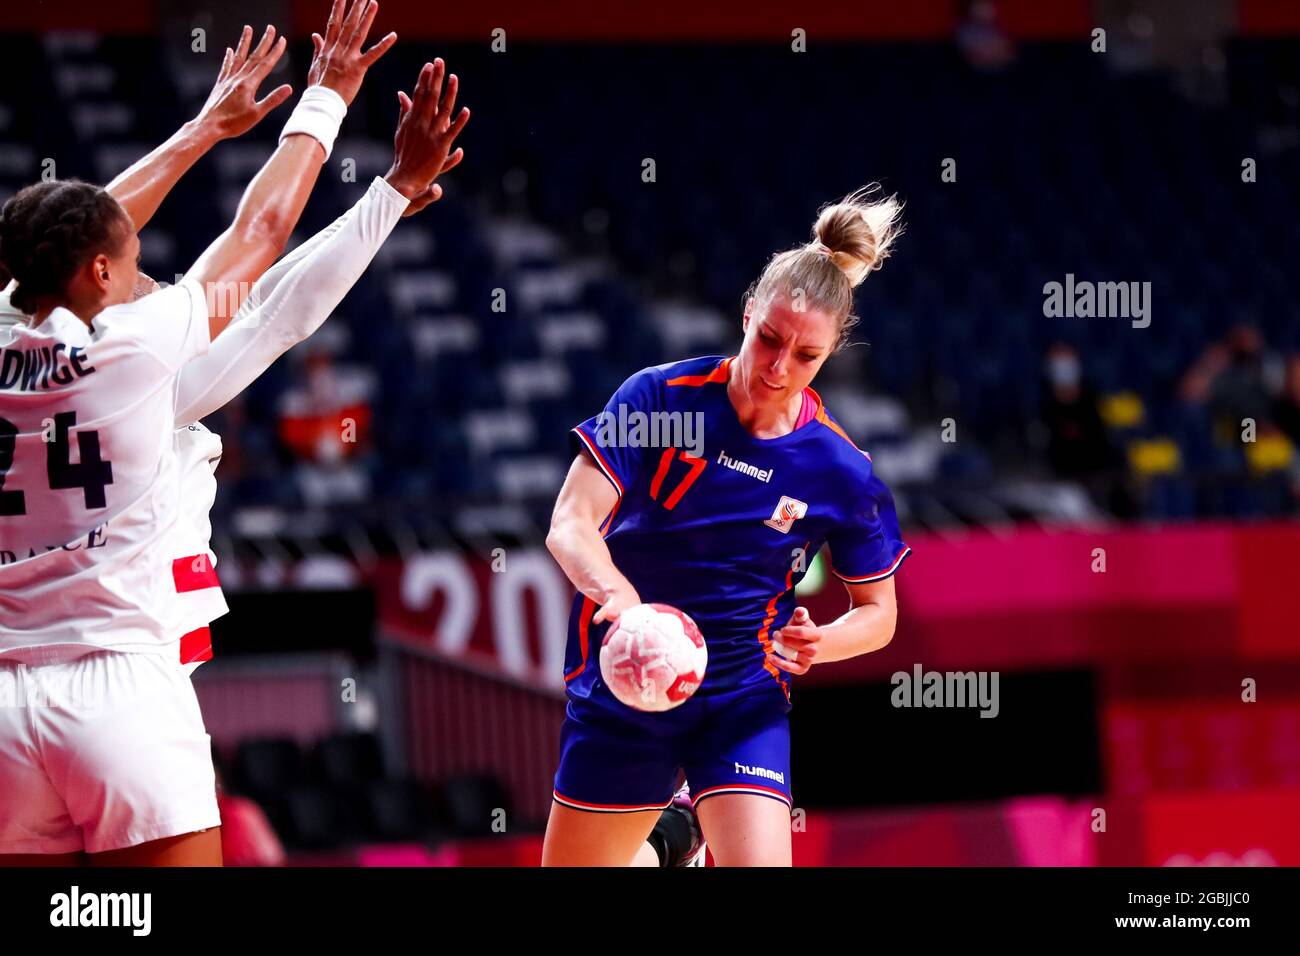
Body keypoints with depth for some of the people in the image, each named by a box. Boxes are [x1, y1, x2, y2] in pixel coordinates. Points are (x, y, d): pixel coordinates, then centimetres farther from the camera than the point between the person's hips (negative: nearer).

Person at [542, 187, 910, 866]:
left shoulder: (842, 470, -9)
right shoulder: (659, 396, -13)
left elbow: (877, 612, 3)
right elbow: (570, 525, -19)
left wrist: (821, 643, -21)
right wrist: (616, 591, -41)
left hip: (744, 701, -1)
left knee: (760, 864, -21)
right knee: (573, 864, 12)